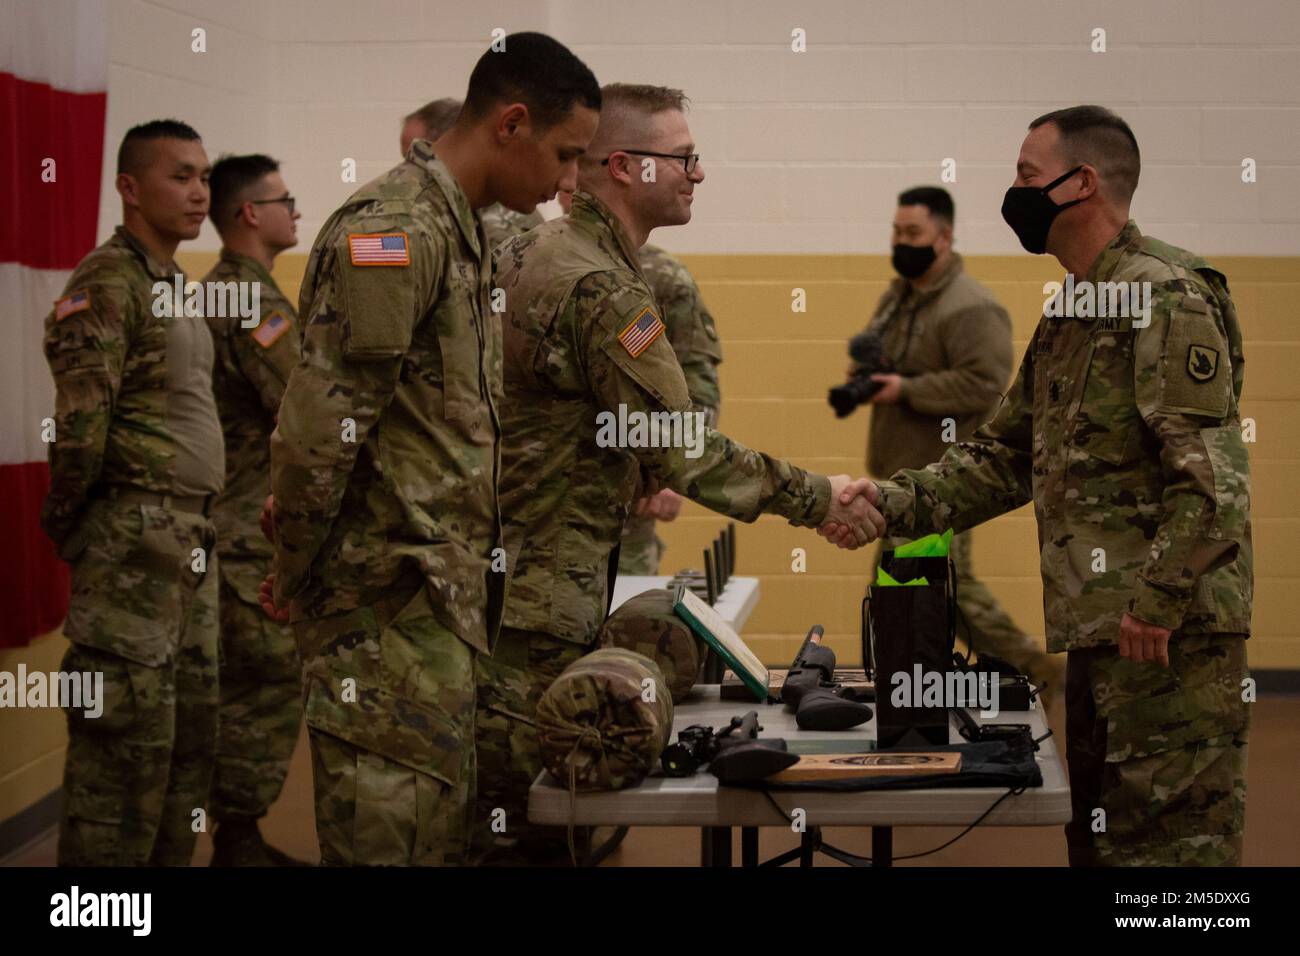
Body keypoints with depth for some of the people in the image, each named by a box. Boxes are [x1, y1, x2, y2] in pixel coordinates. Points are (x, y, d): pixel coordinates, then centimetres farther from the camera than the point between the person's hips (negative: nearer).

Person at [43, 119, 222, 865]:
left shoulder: (171, 287, 17)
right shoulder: (109, 281, -12)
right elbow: (80, 419, -19)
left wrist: (198, 523, 14)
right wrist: (66, 523, -10)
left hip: (190, 541, 9)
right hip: (136, 538, -9)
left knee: (191, 732, 12)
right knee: (129, 738, -6)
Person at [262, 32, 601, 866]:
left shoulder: (459, 233, 16)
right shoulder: (394, 232, -16)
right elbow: (316, 433, -19)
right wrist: (299, 581, -11)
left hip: (442, 600, 10)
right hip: (393, 607, -10)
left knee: (442, 827, 13)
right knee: (397, 836, -6)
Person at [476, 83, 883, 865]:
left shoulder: (530, 254, 12)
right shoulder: (604, 291, -19)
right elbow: (684, 452, -20)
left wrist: (630, 481, 24)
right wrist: (818, 499, -13)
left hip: (495, 560, 10)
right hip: (542, 589, -10)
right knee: (523, 814, -4)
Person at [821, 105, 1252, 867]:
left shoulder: (1166, 297, -13)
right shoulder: (1070, 311, 18)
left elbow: (1213, 475, -21)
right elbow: (1007, 455, 20)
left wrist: (1158, 602, -23)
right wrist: (892, 505, 8)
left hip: (1171, 630, -10)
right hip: (1101, 628, 10)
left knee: (1168, 837, -6)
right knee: (1100, 831, 16)